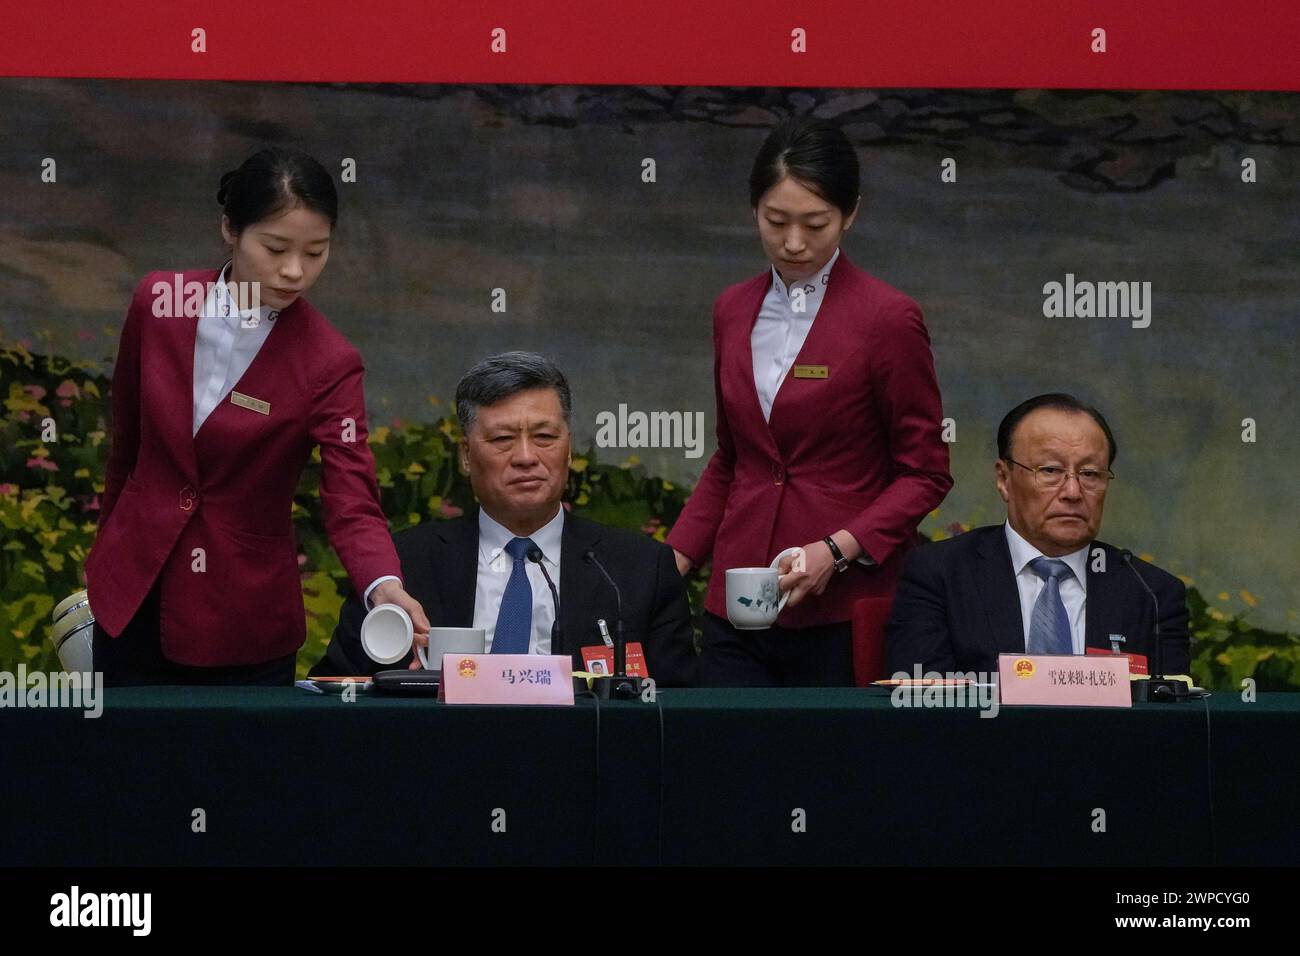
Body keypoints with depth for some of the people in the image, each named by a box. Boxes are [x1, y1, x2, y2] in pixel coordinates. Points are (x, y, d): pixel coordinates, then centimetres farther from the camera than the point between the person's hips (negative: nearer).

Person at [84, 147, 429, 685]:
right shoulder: (158, 303, -6)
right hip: (131, 600, 3)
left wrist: (385, 587, -42)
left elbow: (352, 505, -22)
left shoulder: (329, 365, -14)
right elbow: (127, 444, 7)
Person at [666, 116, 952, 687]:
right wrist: (673, 561, 10)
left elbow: (924, 474, -3)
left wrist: (837, 549, -16)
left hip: (843, 612, -4)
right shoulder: (733, 311, 11)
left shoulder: (887, 318, -5)